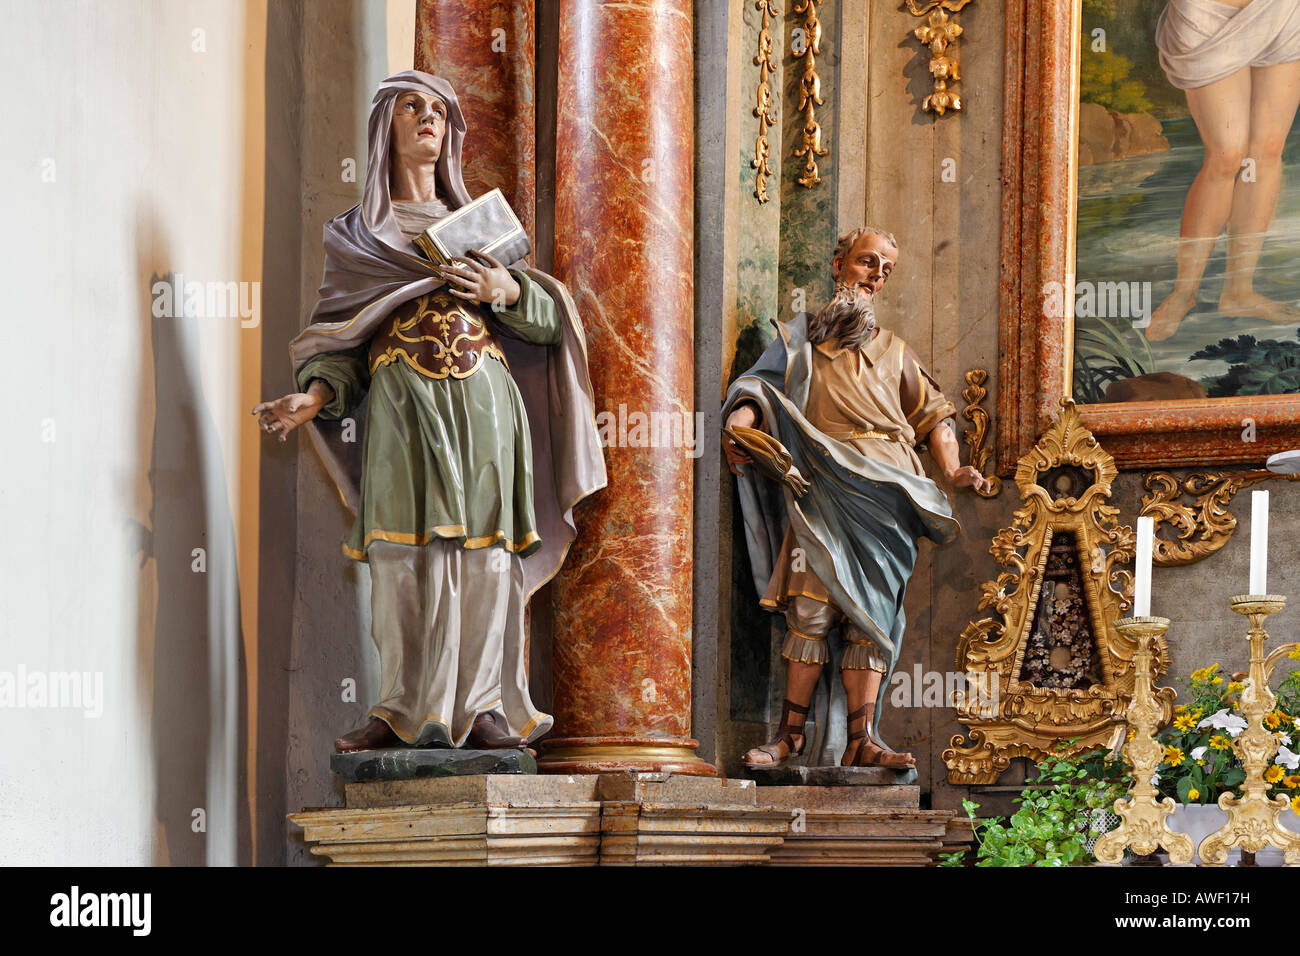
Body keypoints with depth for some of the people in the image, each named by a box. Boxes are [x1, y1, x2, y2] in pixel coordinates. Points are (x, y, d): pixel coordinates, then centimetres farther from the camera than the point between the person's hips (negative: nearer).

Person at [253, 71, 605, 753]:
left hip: (484, 404, 2)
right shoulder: (354, 235, 17)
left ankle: (481, 706, -6)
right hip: (402, 406, -2)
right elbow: (340, 338, 8)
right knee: (408, 550, -10)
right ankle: (408, 711, -8)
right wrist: (314, 397, -10)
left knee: (483, 554, -7)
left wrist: (508, 289, -3)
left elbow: (550, 319, 17)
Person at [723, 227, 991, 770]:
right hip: (823, 487, -3)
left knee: (872, 608, -8)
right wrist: (738, 428, -17)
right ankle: (792, 733, -13)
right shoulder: (799, 340, 20)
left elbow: (932, 417, 26)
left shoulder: (894, 352, 29)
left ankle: (862, 740, -14)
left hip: (887, 490, 3)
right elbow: (757, 387, 5)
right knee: (812, 606, -16)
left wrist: (953, 472, 8)